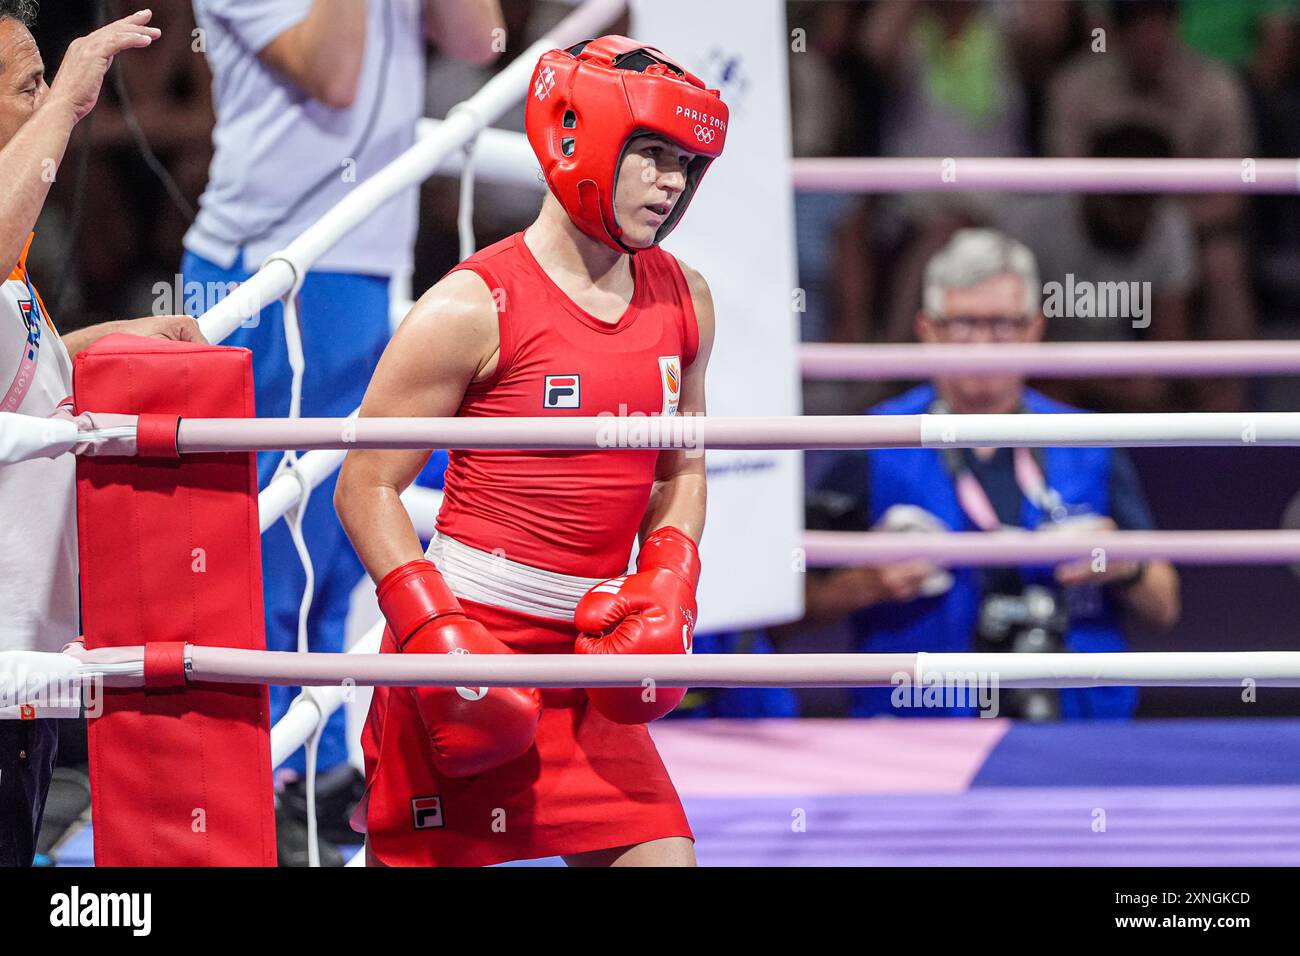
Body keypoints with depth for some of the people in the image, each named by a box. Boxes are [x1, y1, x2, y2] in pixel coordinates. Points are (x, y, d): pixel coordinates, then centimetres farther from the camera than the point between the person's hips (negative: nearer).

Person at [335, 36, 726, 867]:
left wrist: (667, 593, 4)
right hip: (471, 635, -6)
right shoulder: (474, 308, -11)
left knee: (661, 853, -1)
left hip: (587, 654, 6)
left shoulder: (683, 302, 8)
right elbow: (367, 487, -8)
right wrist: (435, 630, -17)